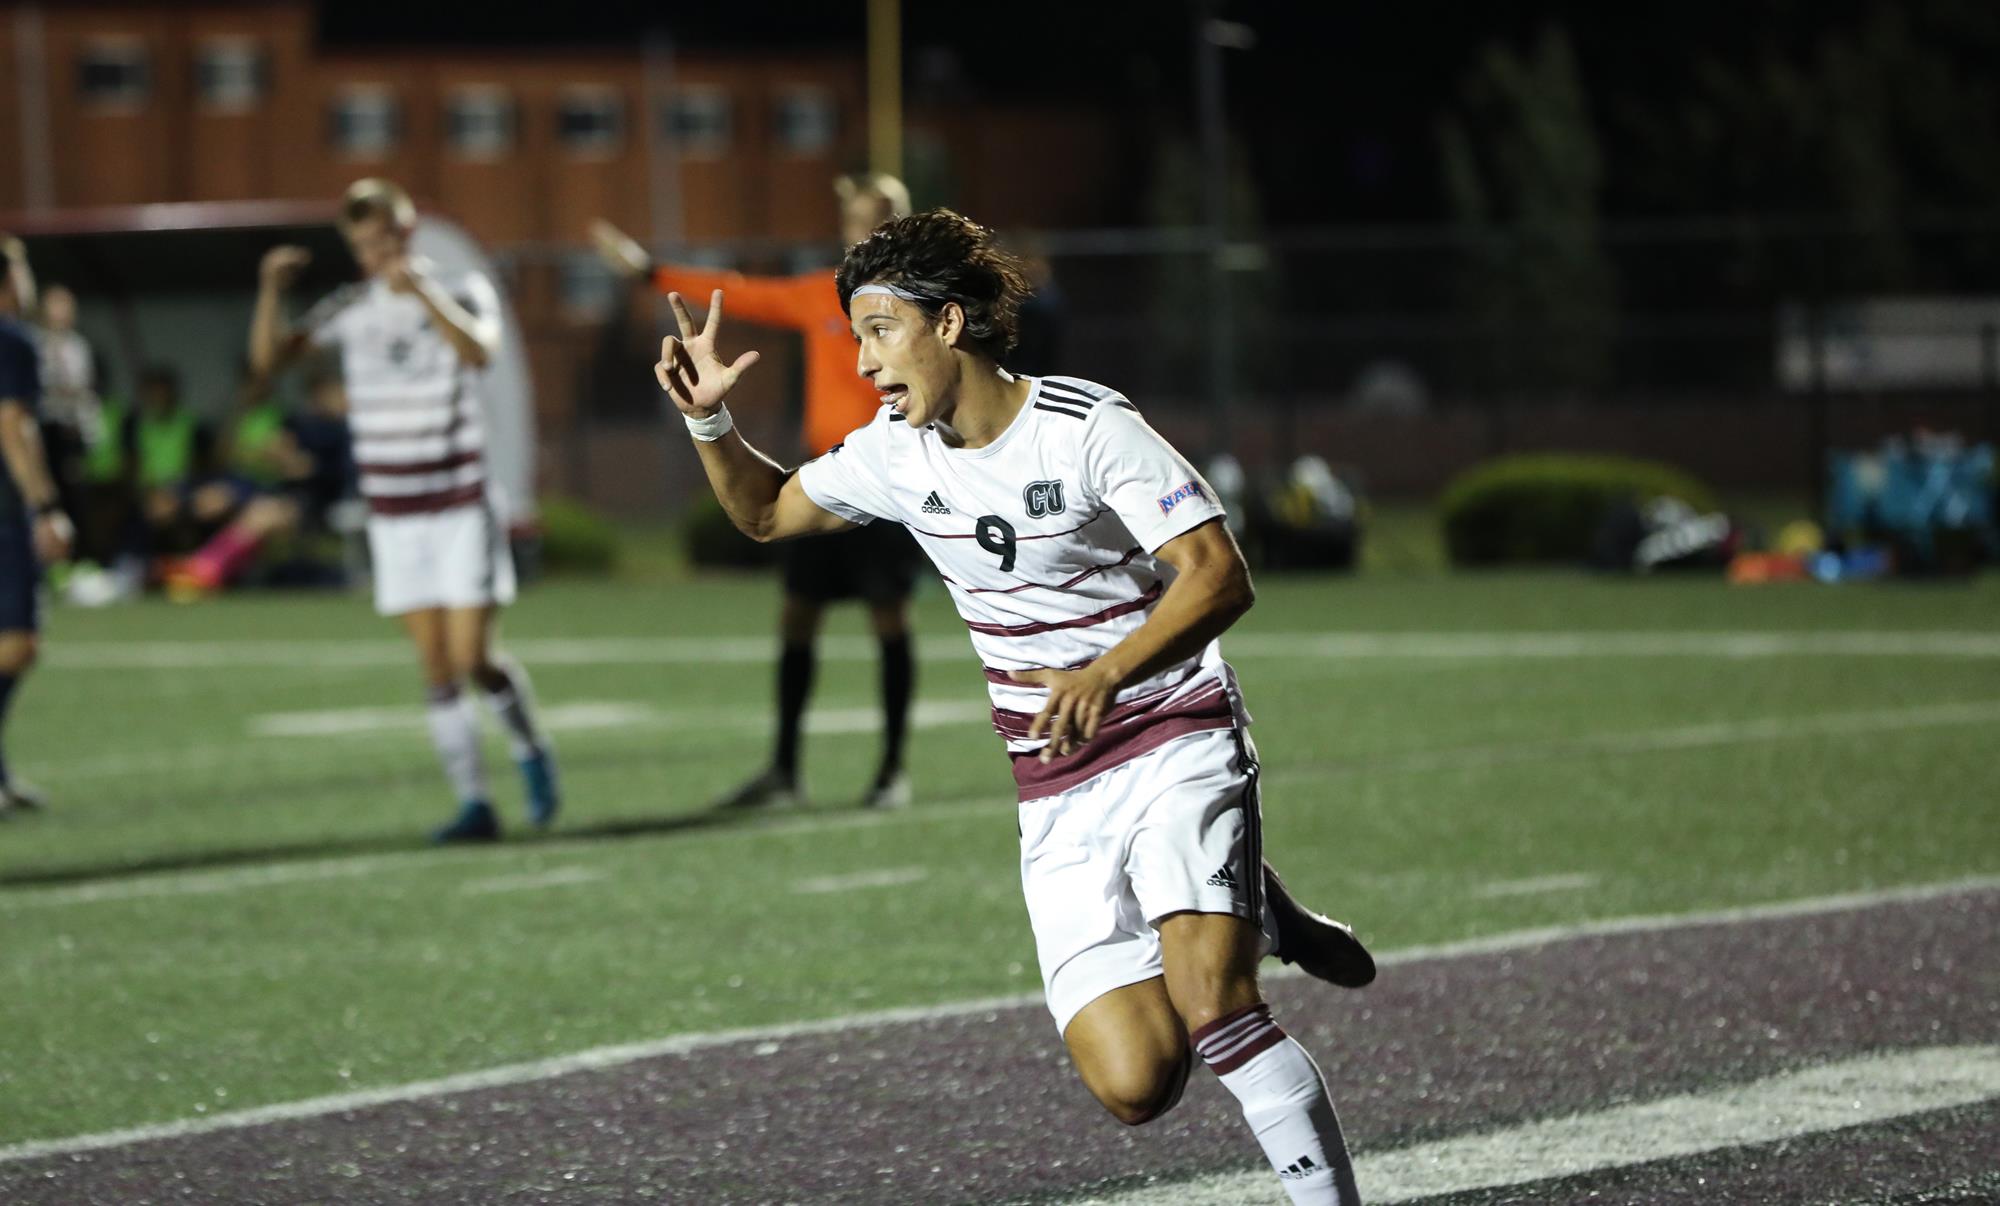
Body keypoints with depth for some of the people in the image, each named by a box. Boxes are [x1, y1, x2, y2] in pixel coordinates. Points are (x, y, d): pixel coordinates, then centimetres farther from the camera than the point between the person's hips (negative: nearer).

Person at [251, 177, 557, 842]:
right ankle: (474, 805, 4)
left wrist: (423, 292, -34)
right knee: (436, 666, -1)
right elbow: (268, 358, -1)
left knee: (473, 659, -8)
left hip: (463, 506, -3)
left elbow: (480, 351, -23)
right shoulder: (350, 309, 6)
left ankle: (531, 750, 20)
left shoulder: (461, 291, -2)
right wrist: (272, 289, -17)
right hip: (394, 516, 3)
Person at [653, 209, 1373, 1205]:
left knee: (1209, 1008, -27)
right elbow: (767, 512, 22)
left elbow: (1219, 576, -21)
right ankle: (1250, 924, 18)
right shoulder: (896, 452, 4)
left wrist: (1108, 673, -36)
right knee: (1134, 1084, -10)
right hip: (1058, 797, 5)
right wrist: (709, 422, 3)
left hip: (1176, 744, -5)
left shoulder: (1086, 428, -14)